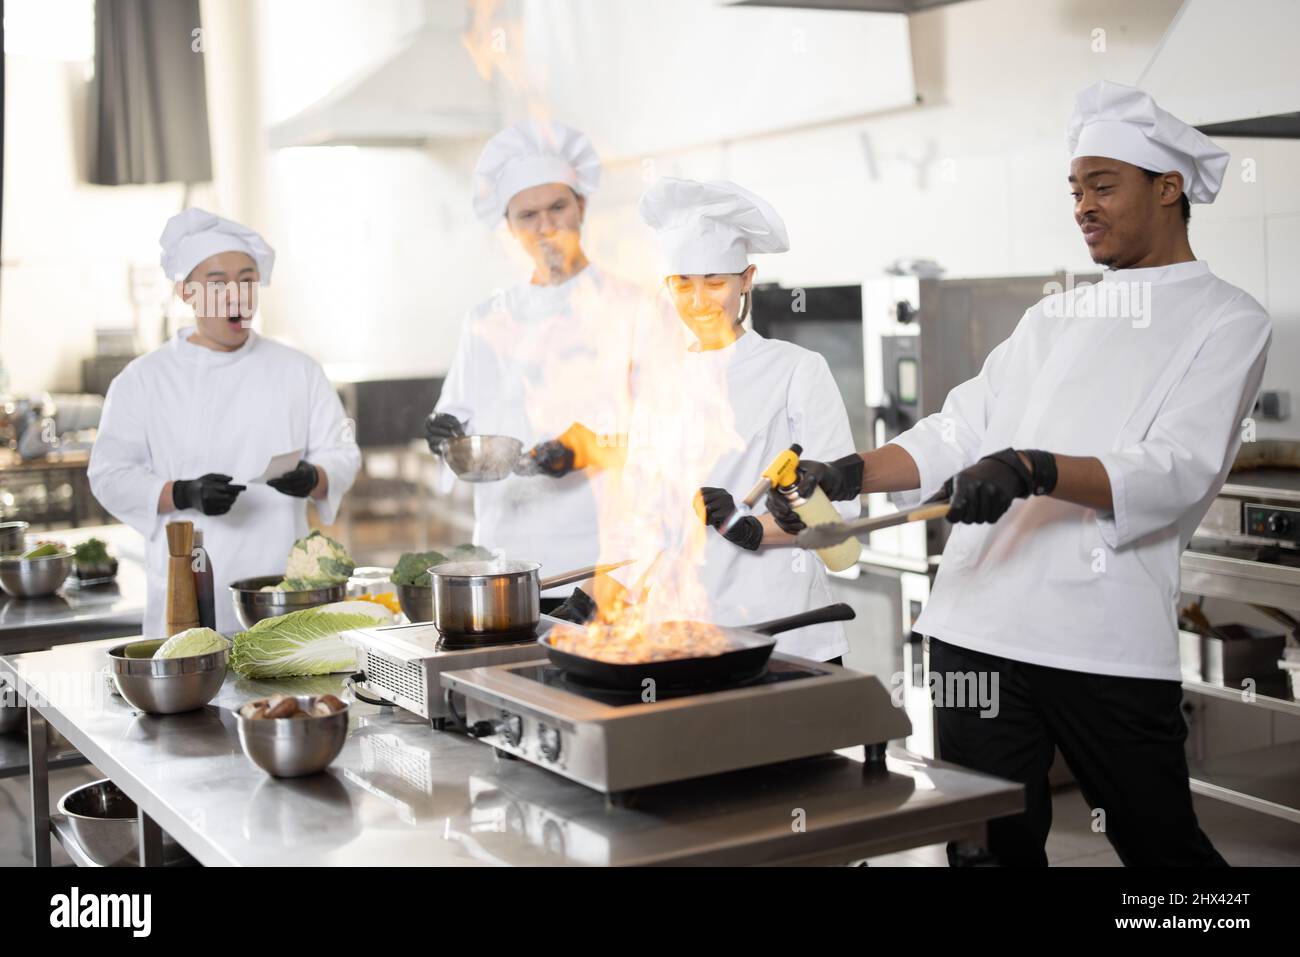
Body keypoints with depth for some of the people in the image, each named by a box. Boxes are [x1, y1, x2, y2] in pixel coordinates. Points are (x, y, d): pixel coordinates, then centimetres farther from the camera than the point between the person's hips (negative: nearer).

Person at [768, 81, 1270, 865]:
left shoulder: (1227, 321, 2)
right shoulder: (1055, 319, 21)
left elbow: (1177, 472, -12)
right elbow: (961, 431, 15)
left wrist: (1033, 471, -27)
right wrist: (850, 474, 0)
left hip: (1105, 637, -5)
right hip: (979, 623, 5)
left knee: (1162, 846, 6)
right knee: (992, 844, 10)